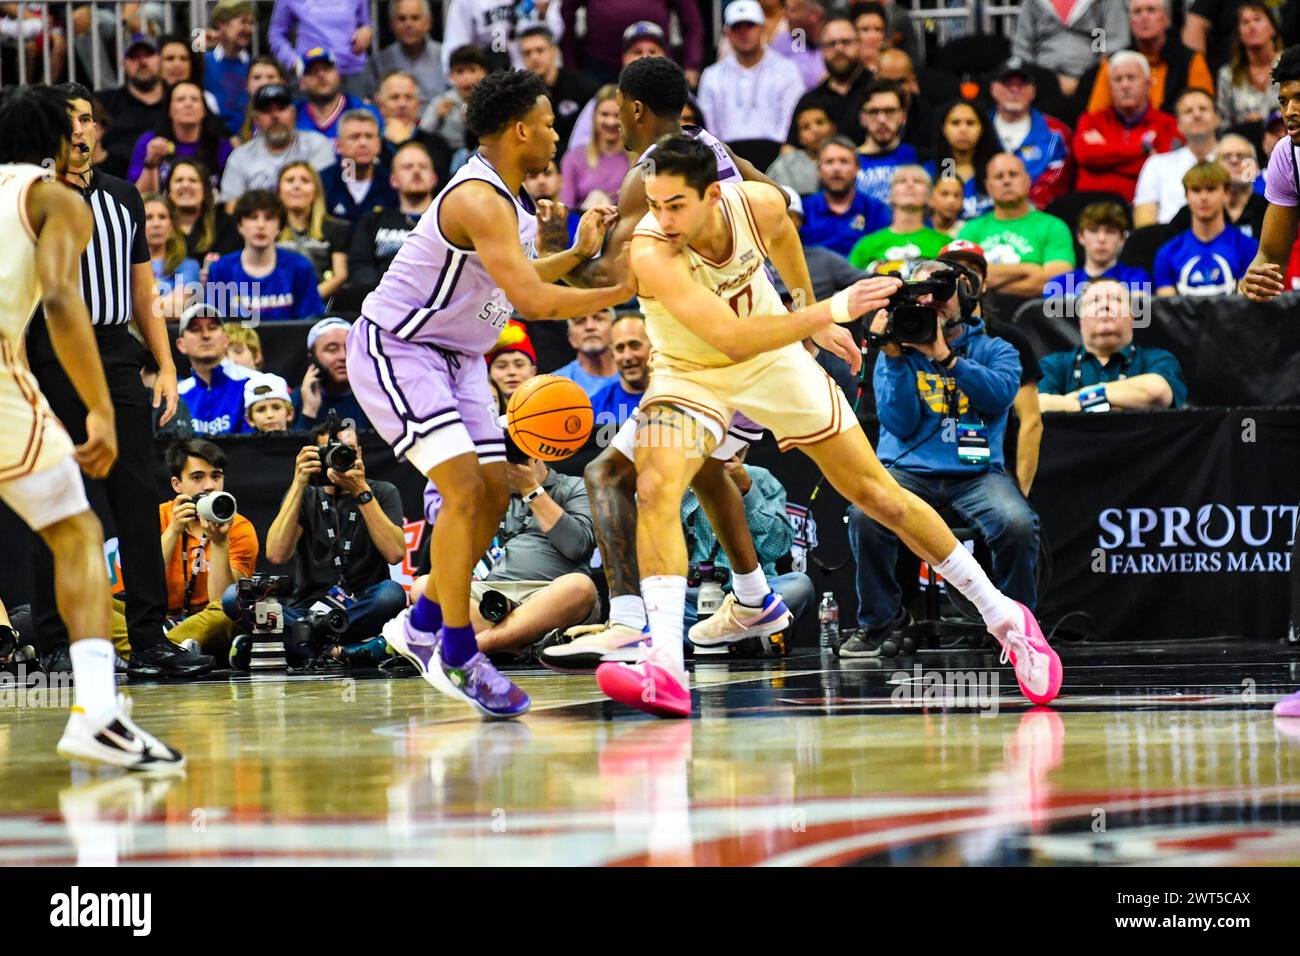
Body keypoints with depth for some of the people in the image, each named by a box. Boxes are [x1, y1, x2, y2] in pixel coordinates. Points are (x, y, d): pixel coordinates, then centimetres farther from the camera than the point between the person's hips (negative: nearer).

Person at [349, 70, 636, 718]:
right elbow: (532, 300, -33)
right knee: (465, 490, -19)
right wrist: (625, 291, -26)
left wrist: (579, 254, 10)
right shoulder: (480, 200, -25)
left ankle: (422, 626, 20)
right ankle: (456, 657, -12)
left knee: (494, 494, 6)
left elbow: (512, 278, 21)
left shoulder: (508, 198, 7)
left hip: (455, 356, 10)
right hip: (395, 350, -10)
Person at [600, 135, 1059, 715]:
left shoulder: (761, 205, -22)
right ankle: (665, 668, -33)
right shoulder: (651, 254, -36)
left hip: (775, 358, 3)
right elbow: (732, 338, -42)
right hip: (692, 374, -3)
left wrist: (808, 310, 18)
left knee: (878, 494, 6)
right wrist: (832, 312, -45)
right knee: (654, 489, -29)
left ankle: (1003, 617, 20)